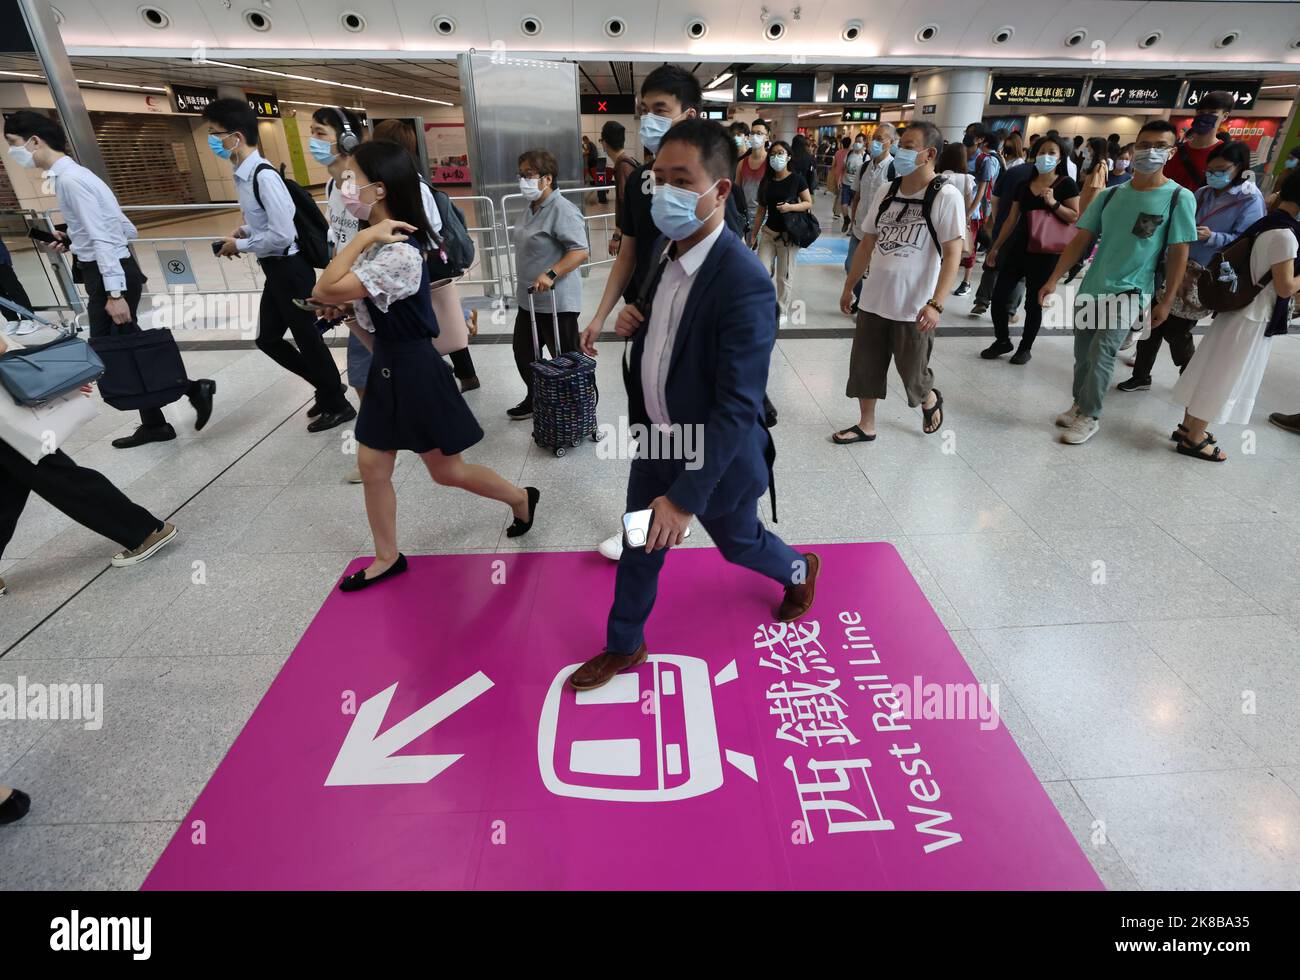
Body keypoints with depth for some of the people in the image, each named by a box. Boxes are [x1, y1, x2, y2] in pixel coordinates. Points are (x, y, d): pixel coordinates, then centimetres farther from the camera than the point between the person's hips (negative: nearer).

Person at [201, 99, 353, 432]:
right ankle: (326, 386, 29)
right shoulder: (242, 173, 9)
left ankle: (338, 405, 18)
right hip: (275, 269, 10)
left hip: (289, 268, -10)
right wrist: (242, 231, 4)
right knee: (268, 339, 15)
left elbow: (282, 234, -23)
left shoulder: (264, 176, -20)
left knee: (307, 337, 2)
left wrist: (240, 245, -13)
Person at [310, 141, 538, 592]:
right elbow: (326, 291, 11)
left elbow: (329, 289, -26)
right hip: (387, 367, 9)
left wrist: (362, 237, -21)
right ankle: (387, 558, 29)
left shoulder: (399, 252, -24)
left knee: (447, 470, 7)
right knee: (371, 466, 13)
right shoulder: (378, 242, 6)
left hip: (413, 371, -9)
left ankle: (521, 498, 31)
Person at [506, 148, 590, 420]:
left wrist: (551, 274, -31)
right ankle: (535, 400, 36)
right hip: (529, 299, 10)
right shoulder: (532, 208, 12)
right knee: (524, 354, 18)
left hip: (556, 301, -10)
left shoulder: (562, 210, -17)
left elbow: (581, 251, -24)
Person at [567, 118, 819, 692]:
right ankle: (624, 646, 41)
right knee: (638, 549, 18)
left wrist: (686, 496, -28)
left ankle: (799, 572, 55)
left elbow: (739, 405, -29)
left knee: (738, 542, 20)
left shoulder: (745, 283, -28)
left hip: (715, 454, -6)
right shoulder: (666, 249, -3)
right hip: (656, 439, 7)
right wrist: (634, 322, -8)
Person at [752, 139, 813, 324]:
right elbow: (761, 211, 9)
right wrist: (754, 236, 9)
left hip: (788, 233, -3)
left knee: (784, 276, 4)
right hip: (768, 232, 3)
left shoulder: (797, 179, -6)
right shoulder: (766, 181, 5)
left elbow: (809, 203, -3)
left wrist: (791, 207, -21)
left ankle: (782, 312, 18)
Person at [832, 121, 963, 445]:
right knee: (864, 365, 9)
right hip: (874, 299, 5)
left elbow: (952, 254, -14)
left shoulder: (946, 196, -10)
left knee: (912, 374, 7)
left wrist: (935, 303, -24)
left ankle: (931, 401, 40)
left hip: (914, 306, -5)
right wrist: (849, 286, 14)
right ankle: (865, 425, 25)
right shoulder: (886, 191, 6)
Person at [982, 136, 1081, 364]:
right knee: (998, 296, -1)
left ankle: (1025, 348, 17)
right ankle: (1002, 341, 17)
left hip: (1044, 253, -4)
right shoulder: (1025, 184, 11)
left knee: (1034, 302, 4)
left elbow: (1075, 217, -8)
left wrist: (1054, 203, -20)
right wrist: (995, 247, 11)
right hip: (1017, 248, 4)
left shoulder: (1066, 184, -1)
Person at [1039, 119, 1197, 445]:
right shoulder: (1111, 195, 4)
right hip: (1091, 288, 4)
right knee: (1082, 354, 10)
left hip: (1130, 293, -4)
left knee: (1100, 355, -12)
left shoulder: (1179, 198, -5)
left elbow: (1178, 254, -5)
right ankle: (1080, 404, 27)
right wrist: (1053, 280, -6)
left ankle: (1090, 416, 2)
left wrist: (1166, 301, -8)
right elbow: (1081, 239, 3)